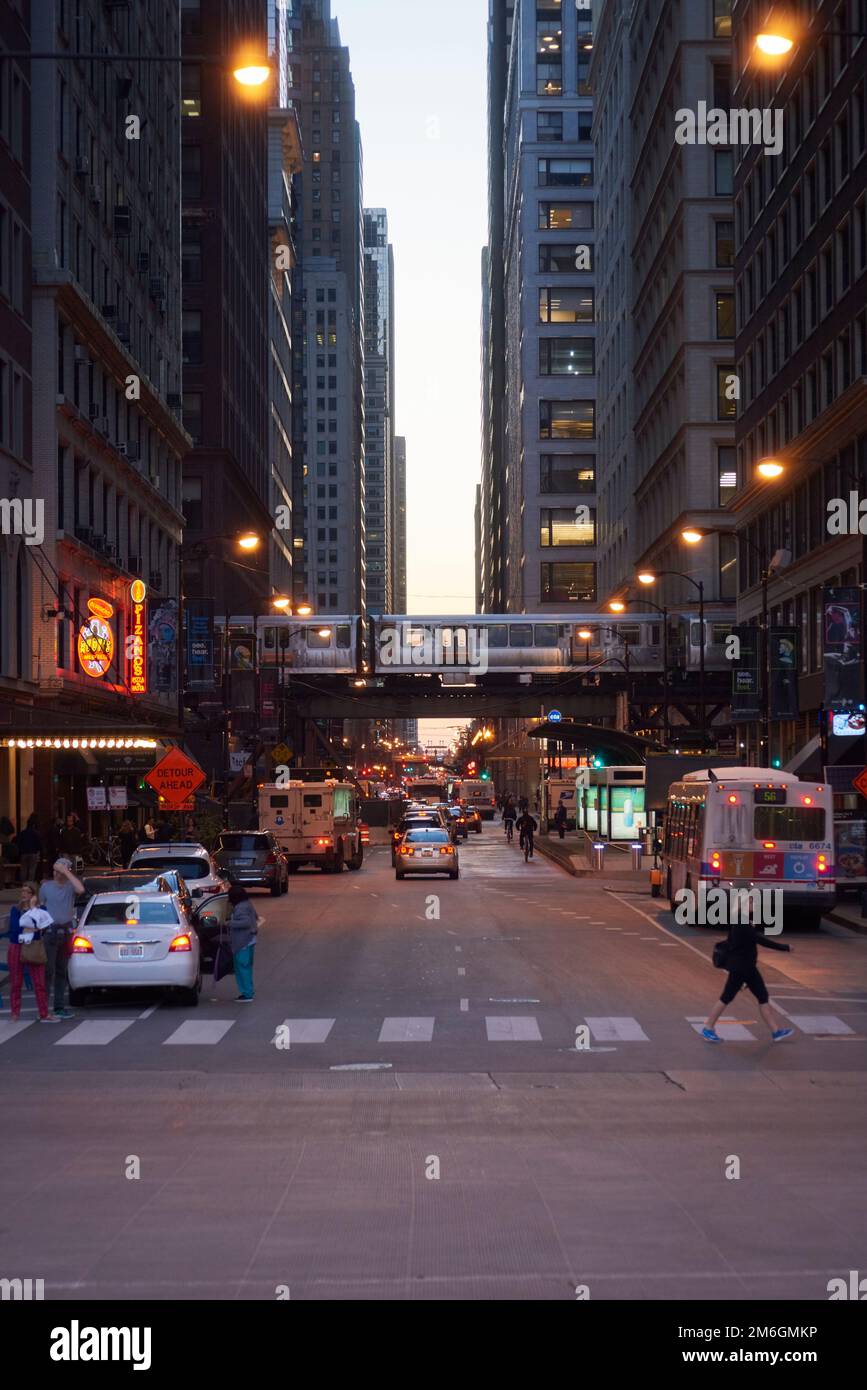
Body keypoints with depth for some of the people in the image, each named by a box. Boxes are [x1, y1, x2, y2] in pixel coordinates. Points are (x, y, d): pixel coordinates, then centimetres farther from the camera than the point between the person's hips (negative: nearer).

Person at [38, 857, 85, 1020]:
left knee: (62, 970, 10)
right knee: (48, 970, -7)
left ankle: (59, 1007, 17)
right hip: (50, 931, -2)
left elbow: (81, 889, -21)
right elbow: (40, 908, 6)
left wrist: (67, 872, -17)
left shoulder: (70, 886, 2)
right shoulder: (46, 886, 2)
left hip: (66, 931, 2)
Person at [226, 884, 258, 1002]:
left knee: (242, 967, -5)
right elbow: (255, 916, 22)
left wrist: (231, 923, -24)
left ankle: (247, 994, -4)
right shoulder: (248, 904, 10)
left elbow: (246, 922, -30)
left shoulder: (240, 908, -21)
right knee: (247, 967, 19)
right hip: (249, 940, 10)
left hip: (242, 943, -10)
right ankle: (248, 991, 26)